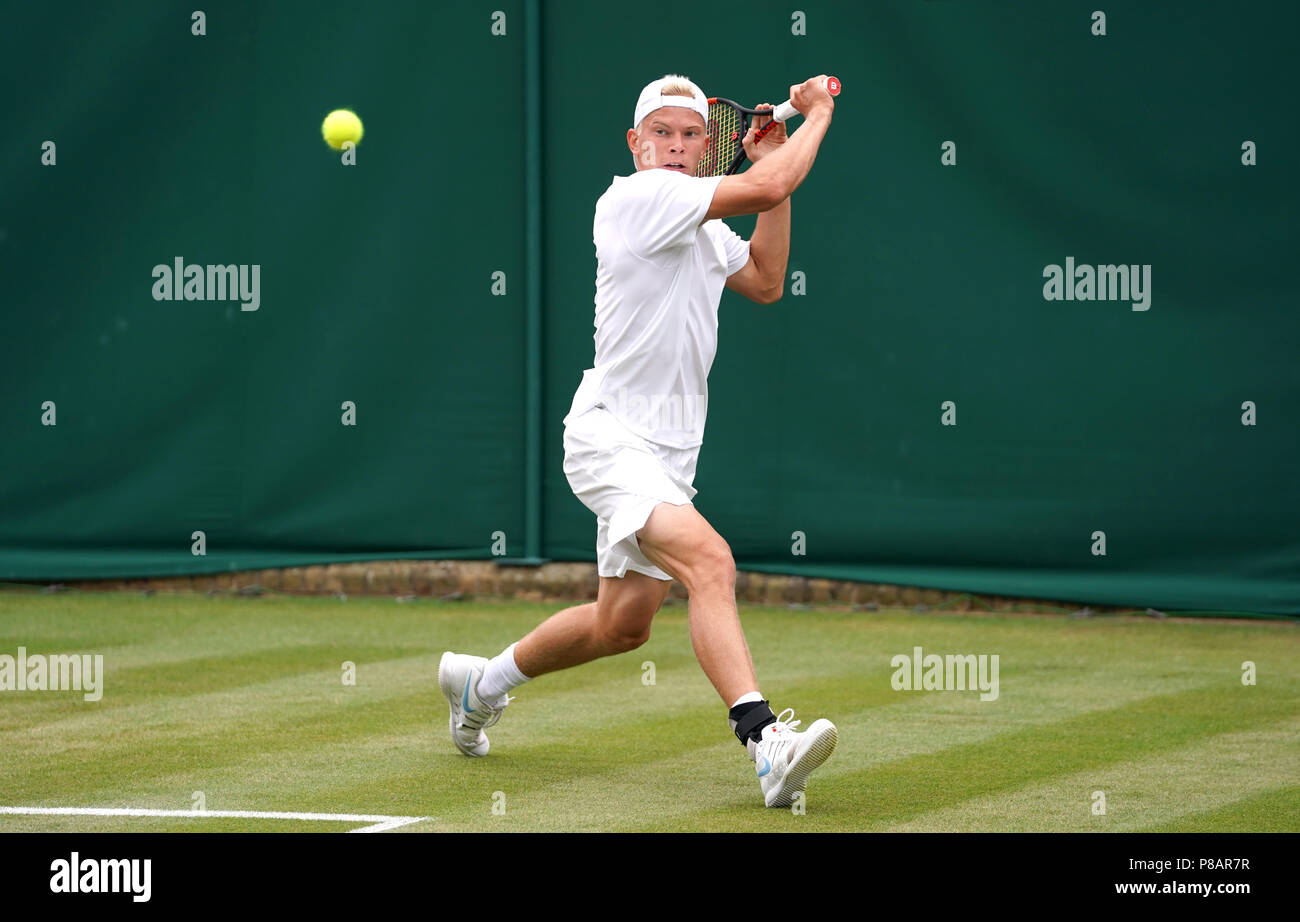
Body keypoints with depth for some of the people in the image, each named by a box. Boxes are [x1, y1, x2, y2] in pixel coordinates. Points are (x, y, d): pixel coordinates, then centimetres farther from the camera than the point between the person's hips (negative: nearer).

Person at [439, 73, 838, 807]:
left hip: (665, 452, 10)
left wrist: (773, 165, 10)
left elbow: (765, 282, 16)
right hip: (611, 436, -10)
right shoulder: (635, 199, -16)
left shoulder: (701, 225, 14)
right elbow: (766, 189, -20)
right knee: (710, 560, -30)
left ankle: (483, 681, 40)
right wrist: (817, 113, -6)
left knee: (623, 623, 17)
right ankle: (766, 742, -42)